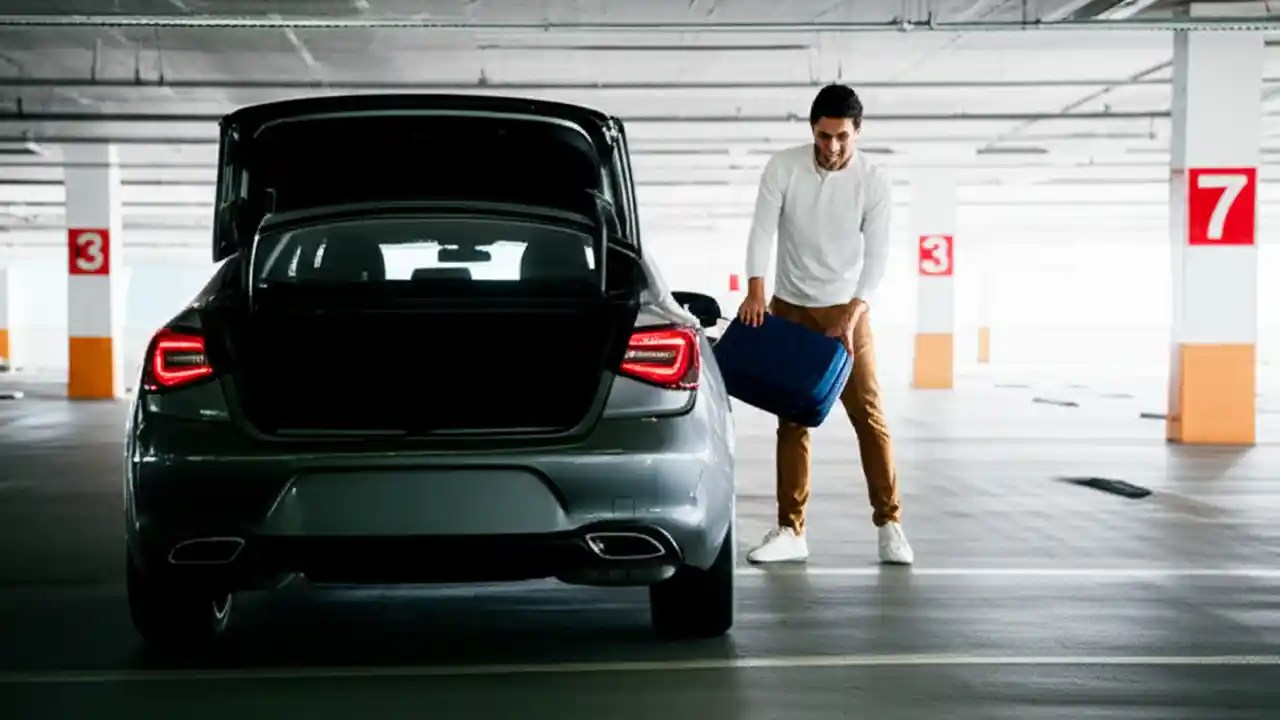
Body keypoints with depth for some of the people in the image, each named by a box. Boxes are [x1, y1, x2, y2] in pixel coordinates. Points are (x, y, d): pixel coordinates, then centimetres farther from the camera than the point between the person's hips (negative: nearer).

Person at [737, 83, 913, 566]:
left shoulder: (873, 181, -11)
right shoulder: (783, 167, -10)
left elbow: (877, 256, -12)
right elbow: (762, 231, -15)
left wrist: (851, 316, -22)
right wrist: (756, 290, -30)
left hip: (847, 310, -1)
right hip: (790, 308, 1)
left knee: (869, 416, -5)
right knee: (792, 420, 2)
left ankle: (889, 524, 3)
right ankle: (791, 531, 6)